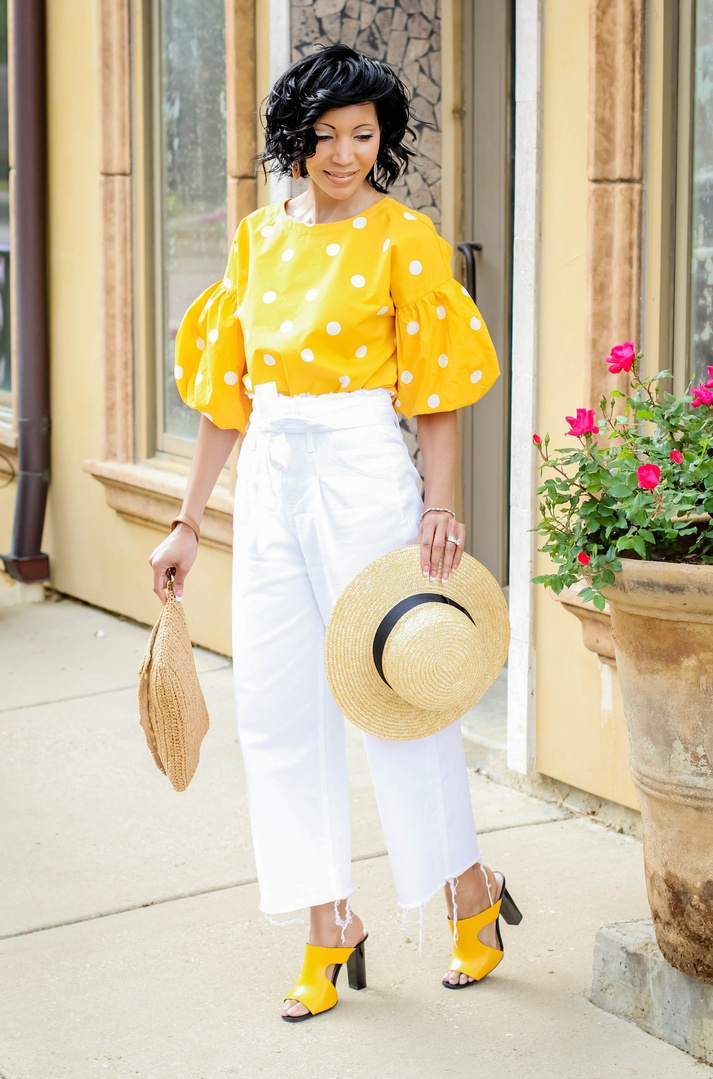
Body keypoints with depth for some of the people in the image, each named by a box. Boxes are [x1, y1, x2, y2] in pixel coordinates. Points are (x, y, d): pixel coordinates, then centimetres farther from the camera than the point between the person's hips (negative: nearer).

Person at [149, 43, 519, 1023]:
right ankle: (329, 925, 15)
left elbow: (437, 387, -5)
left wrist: (439, 505, -17)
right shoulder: (260, 236, 11)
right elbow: (228, 388, 12)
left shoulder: (401, 237, -3)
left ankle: (470, 890, 21)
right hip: (269, 475, 6)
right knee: (277, 704, 4)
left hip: (365, 472, -5)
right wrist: (189, 521, 11)